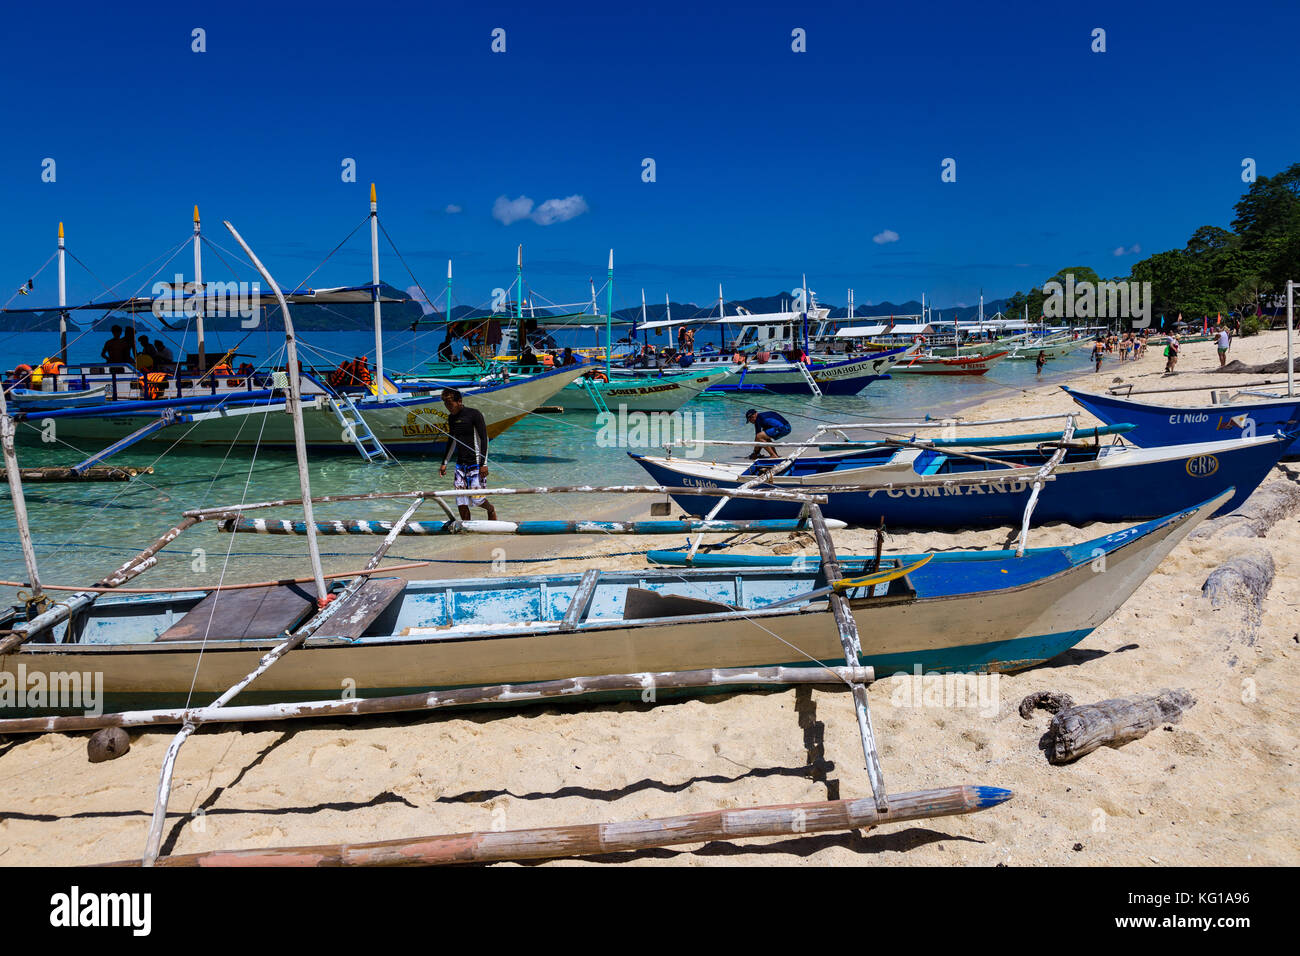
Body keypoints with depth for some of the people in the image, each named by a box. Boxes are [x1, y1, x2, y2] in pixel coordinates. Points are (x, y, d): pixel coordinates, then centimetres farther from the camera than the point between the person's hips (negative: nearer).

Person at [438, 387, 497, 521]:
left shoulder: (474, 414, -9)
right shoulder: (451, 418, 12)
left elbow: (484, 439, -10)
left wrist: (484, 464, -15)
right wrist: (444, 463, 23)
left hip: (475, 463, -6)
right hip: (460, 464, 6)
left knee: (476, 499, -4)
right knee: (461, 501, -1)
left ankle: (491, 510, 28)